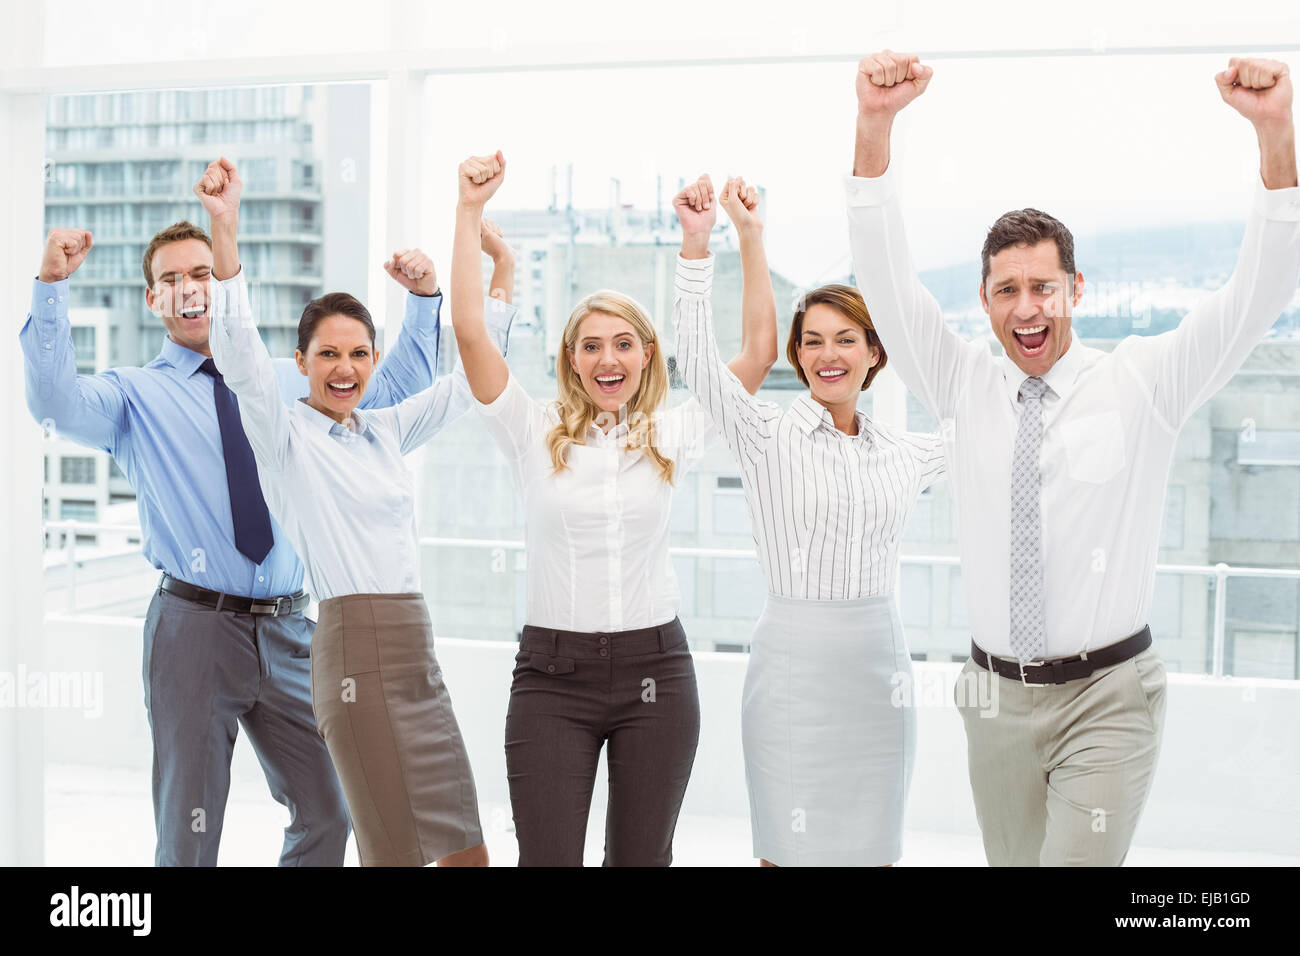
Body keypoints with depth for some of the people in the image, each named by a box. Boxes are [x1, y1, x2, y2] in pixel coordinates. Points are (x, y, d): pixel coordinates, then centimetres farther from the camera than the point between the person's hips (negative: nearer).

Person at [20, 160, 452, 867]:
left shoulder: (290, 383, 13)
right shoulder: (136, 396, 3)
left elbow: (393, 392, 16)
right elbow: (54, 403, -16)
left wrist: (422, 303, 3)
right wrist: (51, 288, -25)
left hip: (288, 629, 4)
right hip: (194, 624, -3)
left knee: (327, 813, 11)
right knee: (188, 833, 5)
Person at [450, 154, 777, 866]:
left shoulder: (672, 436, 4)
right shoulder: (534, 433, 0)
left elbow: (759, 352, -2)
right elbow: (469, 329, -10)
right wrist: (469, 211, -11)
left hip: (654, 671, 2)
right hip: (551, 673, -1)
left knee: (641, 858, 11)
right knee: (546, 857, -4)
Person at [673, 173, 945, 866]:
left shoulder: (904, 453, 9)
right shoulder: (768, 437, -3)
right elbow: (696, 357, -15)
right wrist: (697, 243, -23)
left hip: (881, 663, 4)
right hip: (795, 662, -4)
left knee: (873, 847, 11)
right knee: (791, 848, 2)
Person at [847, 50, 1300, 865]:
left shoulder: (1142, 383, -4)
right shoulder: (963, 386, 2)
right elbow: (885, 274, -8)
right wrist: (874, 125, -23)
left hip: (1107, 695, -3)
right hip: (997, 694, 3)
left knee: (1078, 858, -16)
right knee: (1013, 860, 15)